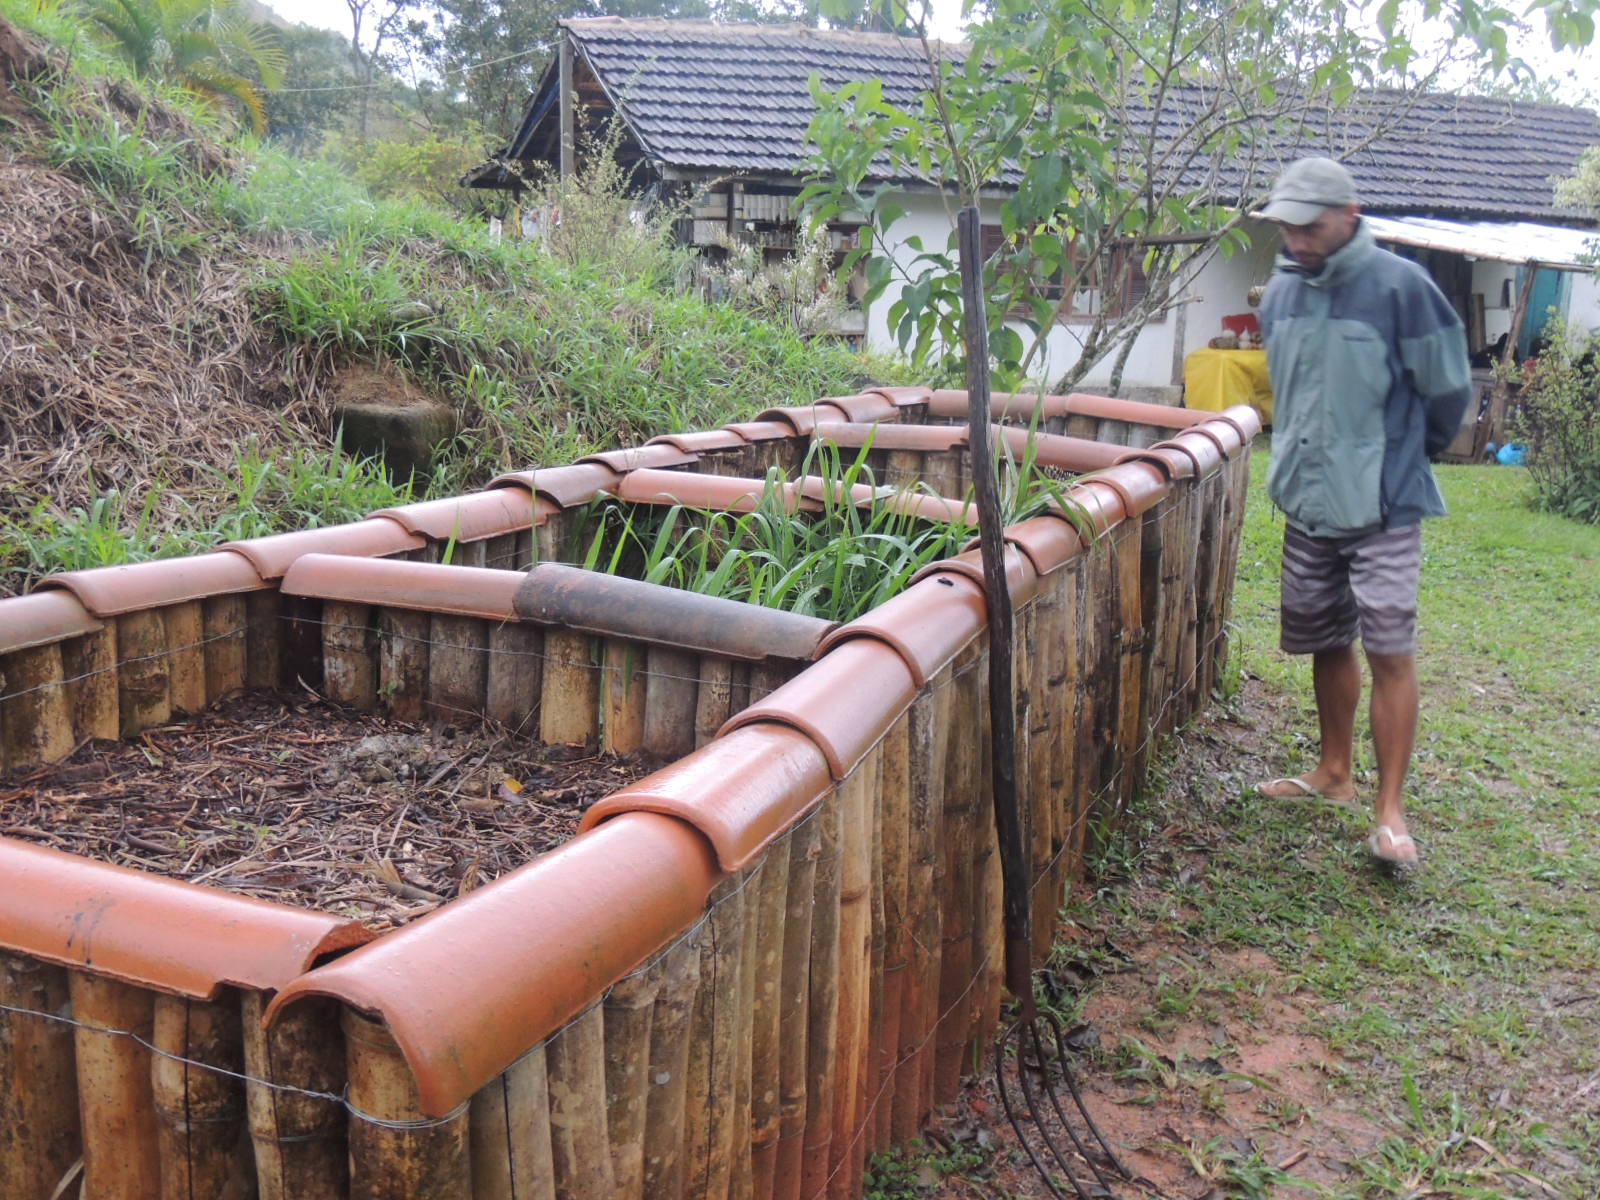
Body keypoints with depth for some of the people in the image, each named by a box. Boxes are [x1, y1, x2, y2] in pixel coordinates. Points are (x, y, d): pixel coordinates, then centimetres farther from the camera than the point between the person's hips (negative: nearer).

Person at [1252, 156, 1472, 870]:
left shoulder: (1399, 287, -14)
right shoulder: (1282, 292, 3)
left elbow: (1447, 391, -4)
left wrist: (1402, 459, 9)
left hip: (1383, 505, -5)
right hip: (1307, 501, 6)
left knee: (1390, 651, -6)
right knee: (1326, 643, 16)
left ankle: (1390, 809, 3)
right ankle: (1334, 772, 32)